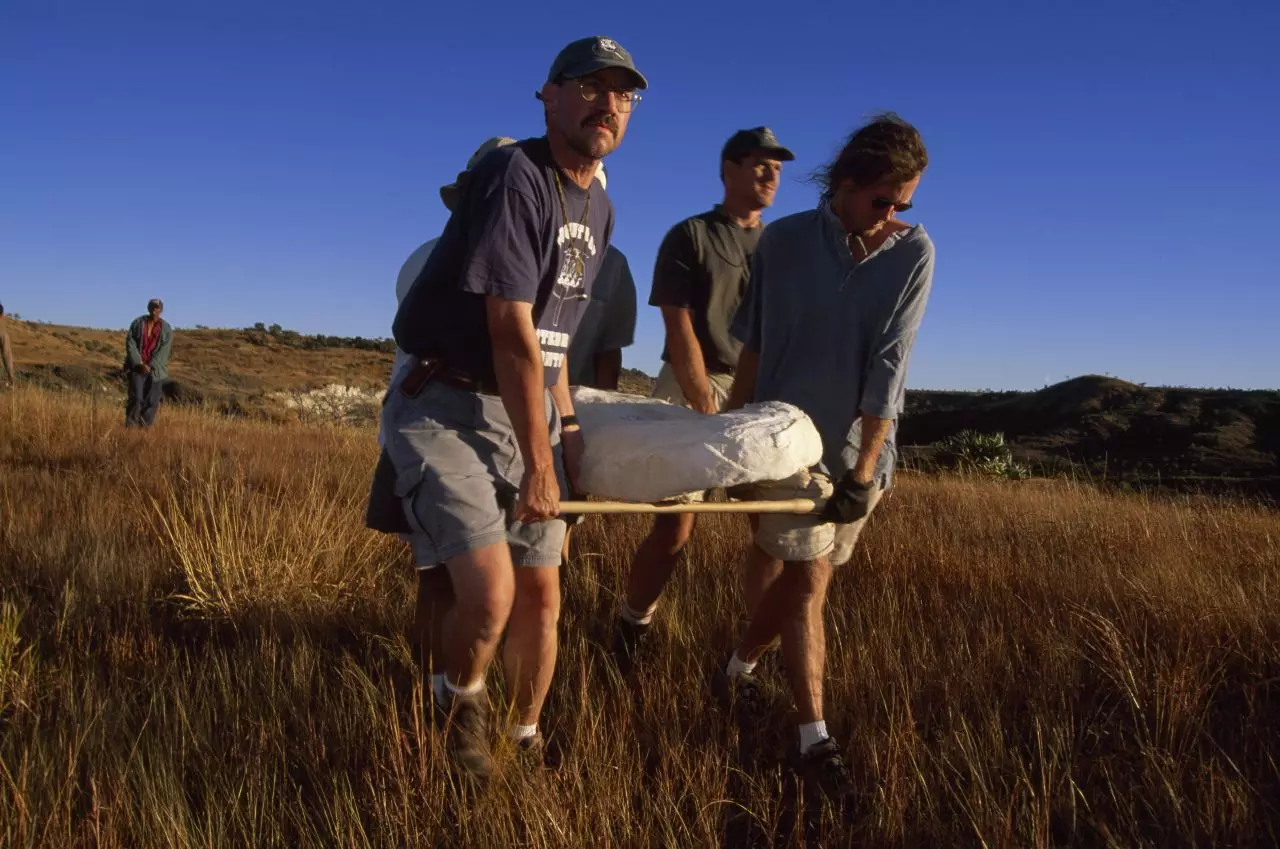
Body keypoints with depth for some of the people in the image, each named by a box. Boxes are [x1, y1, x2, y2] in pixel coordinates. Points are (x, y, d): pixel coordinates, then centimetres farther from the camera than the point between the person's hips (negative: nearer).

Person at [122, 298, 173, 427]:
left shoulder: (166, 329, 0)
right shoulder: (138, 322, 1)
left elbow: (164, 351, -6)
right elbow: (130, 342, -3)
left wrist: (150, 366, -14)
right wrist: (139, 363, -12)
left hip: (155, 369, 1)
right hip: (137, 366, -1)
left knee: (152, 401, -2)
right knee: (136, 397, -12)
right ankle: (130, 428, -7)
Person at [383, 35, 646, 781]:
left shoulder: (599, 208, 12)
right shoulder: (515, 175, -16)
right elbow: (511, 335, -19)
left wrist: (568, 425, 6)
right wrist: (538, 464, -15)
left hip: (528, 409, 8)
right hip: (448, 406, -8)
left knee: (542, 594, 10)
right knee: (491, 592, -20)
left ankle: (527, 735, 32)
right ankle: (464, 700, 13)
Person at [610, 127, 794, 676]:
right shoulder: (690, 237, 2)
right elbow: (680, 328, -7)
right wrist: (706, 408, -16)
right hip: (690, 389, -4)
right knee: (674, 527, -9)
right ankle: (629, 629, 12)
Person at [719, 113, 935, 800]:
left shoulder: (913, 252, -7)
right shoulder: (783, 241, -5)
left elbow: (888, 366, -14)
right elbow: (752, 344, 3)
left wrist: (864, 469, -17)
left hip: (860, 447, 1)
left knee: (782, 565, 12)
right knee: (809, 578, -5)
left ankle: (740, 671, 38)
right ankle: (814, 737, 5)